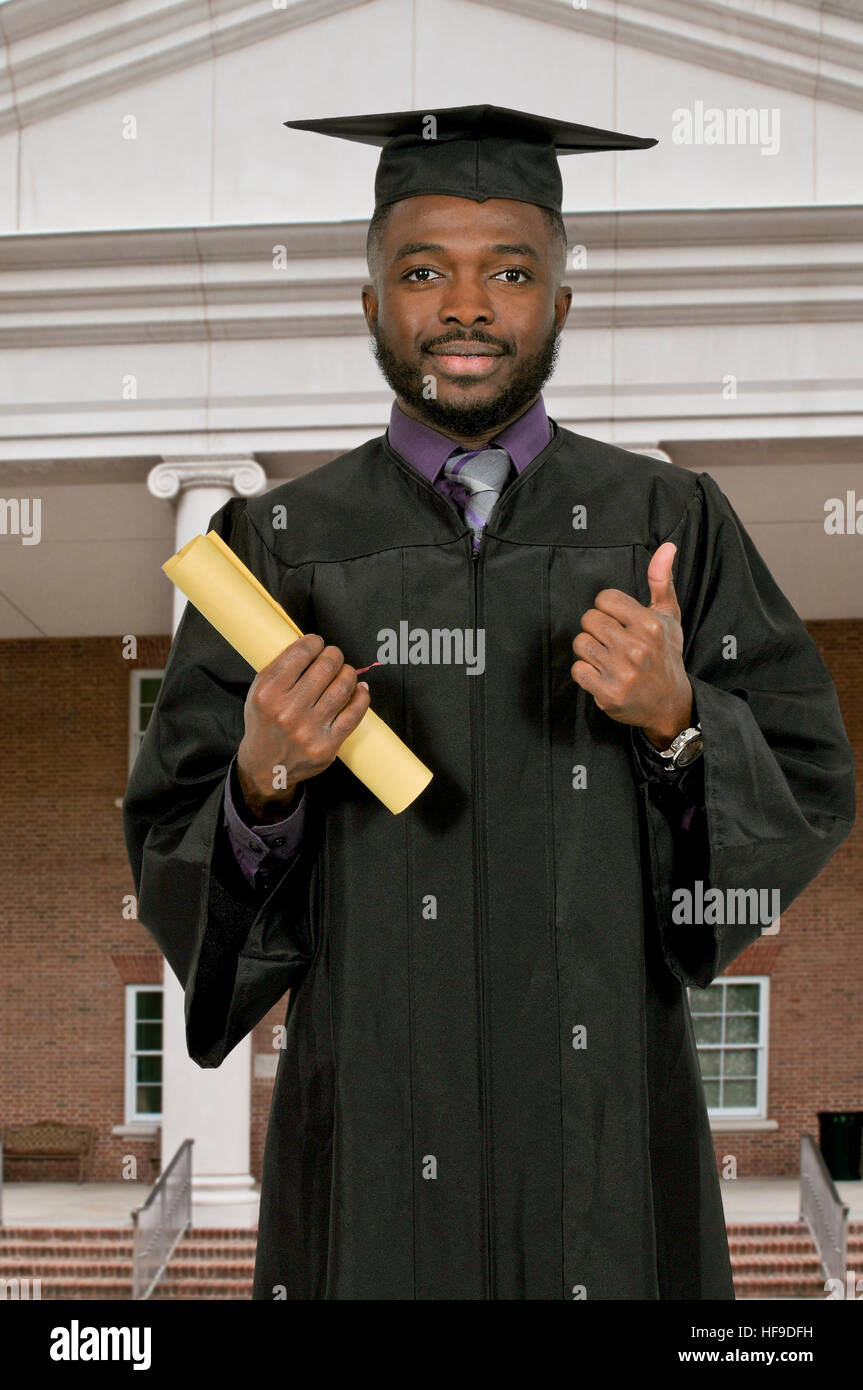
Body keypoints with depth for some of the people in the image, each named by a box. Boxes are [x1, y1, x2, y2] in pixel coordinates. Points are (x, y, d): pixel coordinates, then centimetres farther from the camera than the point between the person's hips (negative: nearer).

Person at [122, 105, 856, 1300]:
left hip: (607, 1117, 1)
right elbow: (173, 864, -2)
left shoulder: (670, 526, 0)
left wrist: (679, 721, -20)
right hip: (373, 1127, 0)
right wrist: (262, 784, -22)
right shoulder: (279, 548, -1)